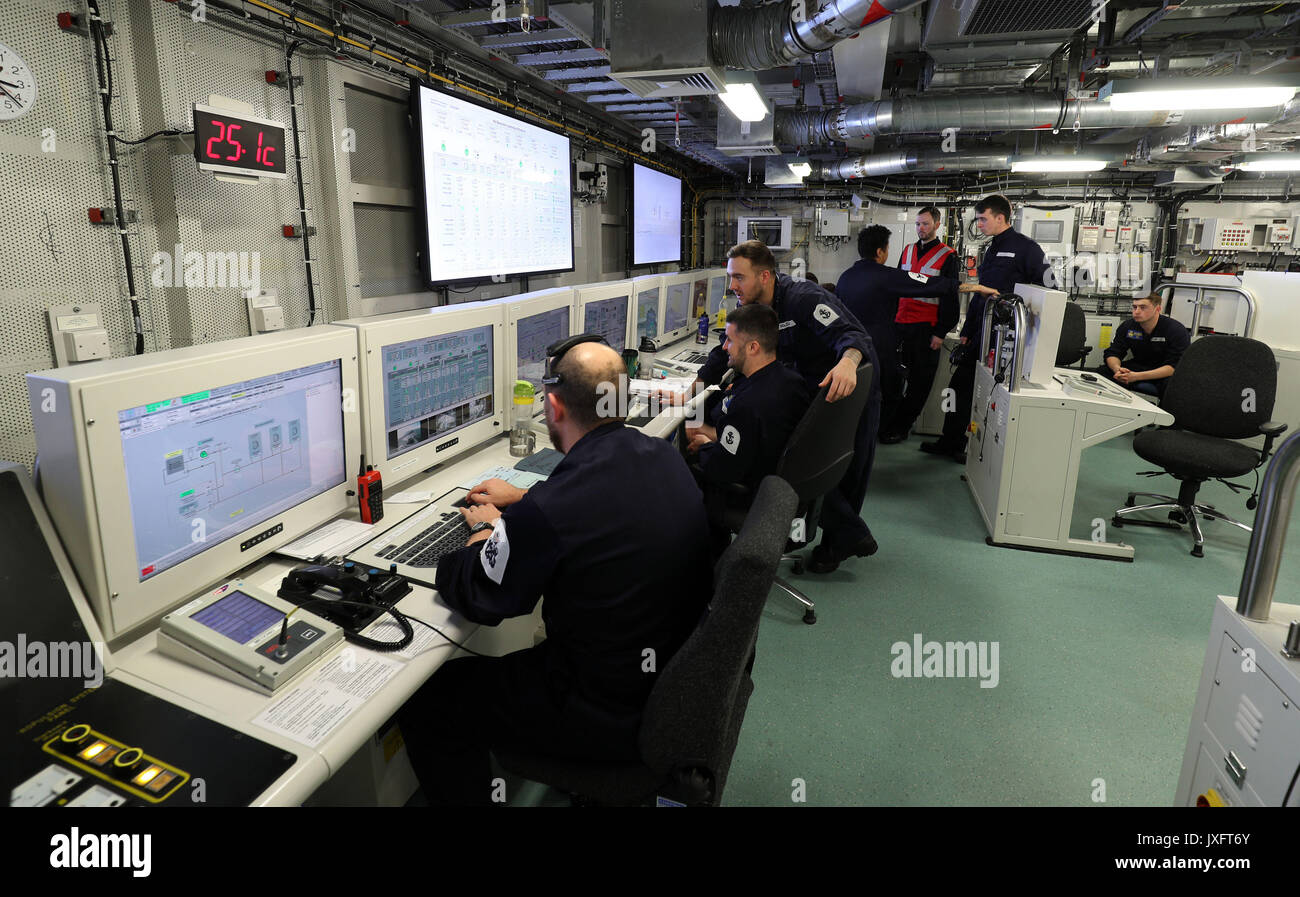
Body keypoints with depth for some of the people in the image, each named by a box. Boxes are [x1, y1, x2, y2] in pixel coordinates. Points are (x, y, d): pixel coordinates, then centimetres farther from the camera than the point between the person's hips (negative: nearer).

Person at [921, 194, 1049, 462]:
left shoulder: (1026, 248, -8)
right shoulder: (991, 248, 17)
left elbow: (1047, 288, -10)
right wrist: (967, 330, 19)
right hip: (982, 333, 8)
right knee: (960, 385, 8)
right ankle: (951, 443, 19)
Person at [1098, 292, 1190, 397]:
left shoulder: (1177, 331, -16)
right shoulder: (1127, 326, -2)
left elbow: (1174, 367, -24)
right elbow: (1113, 353, -1)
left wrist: (1137, 376, -37)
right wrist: (1117, 369, -28)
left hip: (1166, 374, -4)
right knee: (1102, 371, -19)